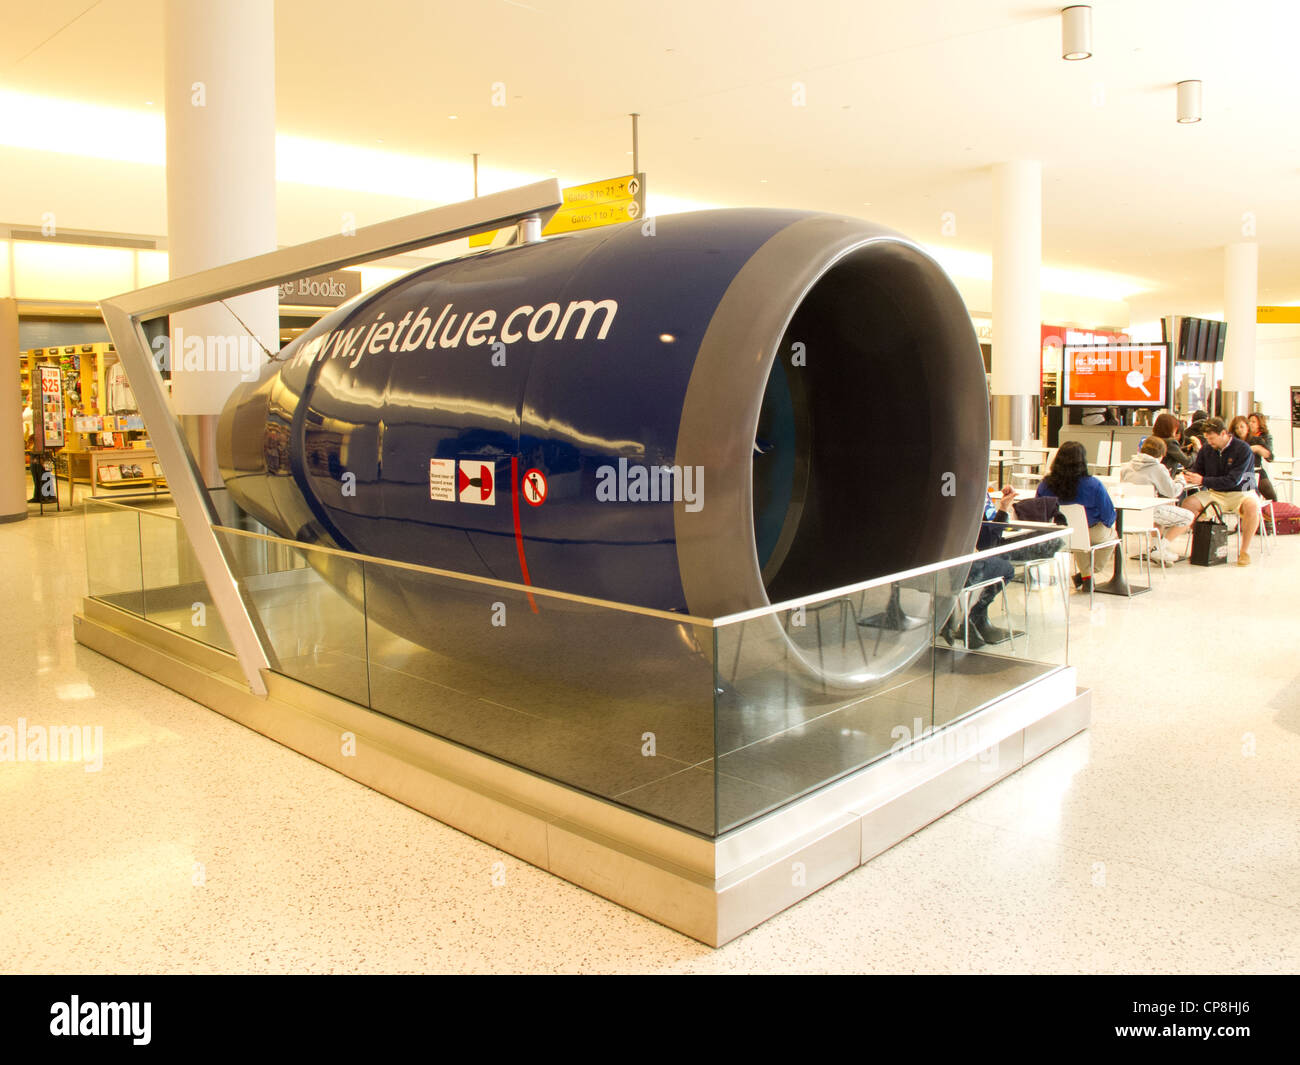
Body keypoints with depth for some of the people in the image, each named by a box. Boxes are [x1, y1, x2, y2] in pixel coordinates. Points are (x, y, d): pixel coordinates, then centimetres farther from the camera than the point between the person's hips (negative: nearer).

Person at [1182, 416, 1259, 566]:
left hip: (1241, 492, -4)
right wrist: (1186, 477, -16)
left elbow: (1233, 480, -21)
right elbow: (1197, 469, 9)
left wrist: (1203, 480, -26)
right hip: (1215, 493, 4)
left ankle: (1245, 550, -21)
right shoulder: (1206, 449, 1)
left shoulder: (1243, 449, -14)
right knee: (1188, 504, -20)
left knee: (1252, 506, -37)